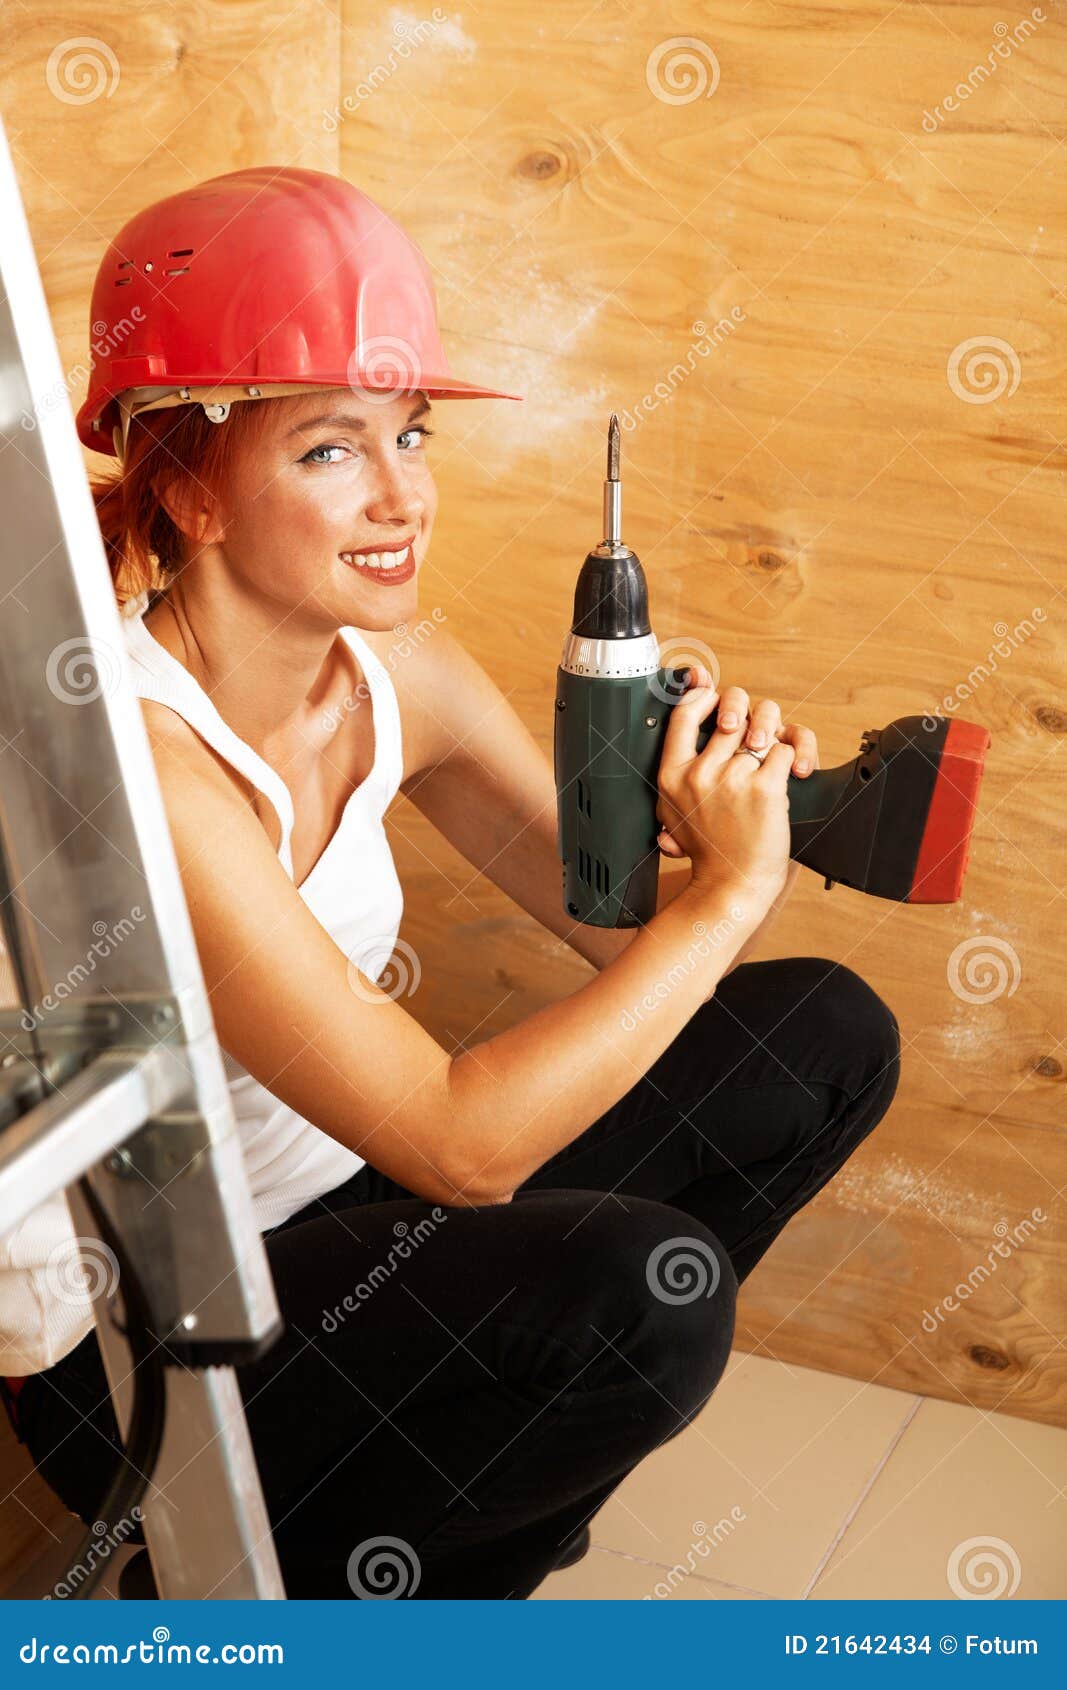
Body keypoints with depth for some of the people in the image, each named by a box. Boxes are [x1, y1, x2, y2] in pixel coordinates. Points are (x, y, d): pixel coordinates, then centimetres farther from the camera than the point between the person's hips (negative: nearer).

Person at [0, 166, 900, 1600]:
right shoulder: (134, 765, -30)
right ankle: (277, 1582, -1)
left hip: (320, 1216, 8)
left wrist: (740, 811, -20)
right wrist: (725, 893, -28)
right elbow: (456, 1143, -32)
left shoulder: (399, 679, -7)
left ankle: (485, 1460, 12)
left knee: (827, 1037, 2)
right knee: (648, 1290, -31)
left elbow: (624, 930, 1)